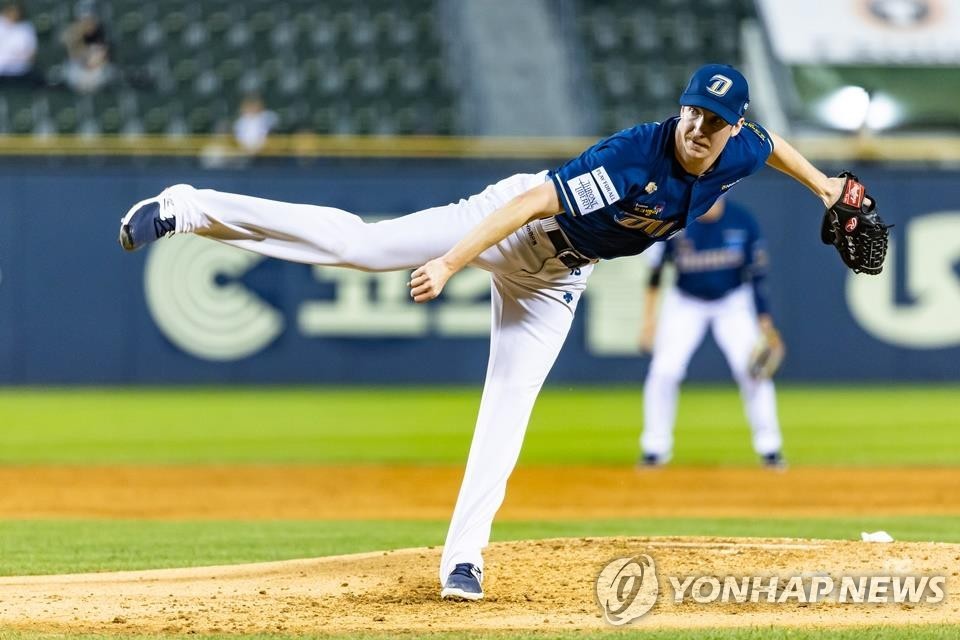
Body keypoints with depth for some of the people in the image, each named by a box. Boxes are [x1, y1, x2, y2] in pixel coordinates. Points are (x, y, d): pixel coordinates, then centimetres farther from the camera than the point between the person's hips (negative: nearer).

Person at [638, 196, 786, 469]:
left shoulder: (742, 221, -19)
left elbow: (757, 273, -11)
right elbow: (654, 272, -10)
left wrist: (764, 323, -13)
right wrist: (649, 318, -13)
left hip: (732, 304, 0)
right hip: (685, 303, 0)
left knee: (753, 371, -13)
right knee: (663, 372, -13)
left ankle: (769, 447, 1)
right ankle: (655, 447, 3)